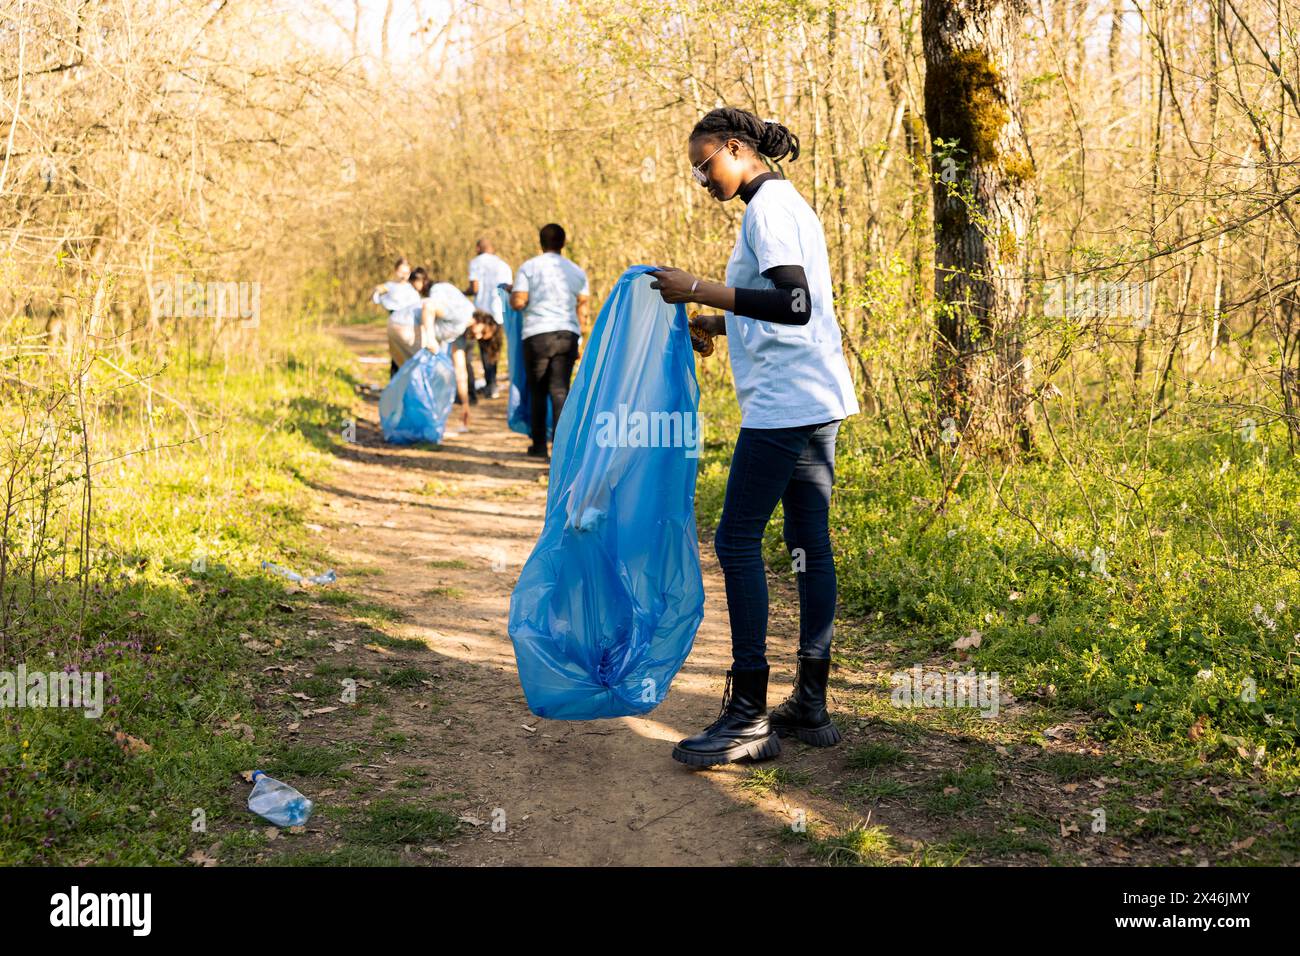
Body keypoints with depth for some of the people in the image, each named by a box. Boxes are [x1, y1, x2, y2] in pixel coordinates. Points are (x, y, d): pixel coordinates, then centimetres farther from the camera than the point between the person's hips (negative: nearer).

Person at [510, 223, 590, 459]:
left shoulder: (529, 267, -1)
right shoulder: (576, 271, 12)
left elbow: (518, 302, -8)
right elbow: (582, 308, 14)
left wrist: (510, 293, 14)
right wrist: (577, 340, 21)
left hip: (537, 334, -2)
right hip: (568, 334, 2)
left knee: (537, 391, 10)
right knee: (560, 390, -1)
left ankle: (539, 446, 15)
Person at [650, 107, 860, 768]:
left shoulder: (768, 207, -11)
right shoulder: (785, 204, 20)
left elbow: (793, 304, -23)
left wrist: (699, 289, -21)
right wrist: (716, 323, 21)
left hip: (785, 402, -10)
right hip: (816, 399, 10)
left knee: (738, 540, -7)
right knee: (809, 543, 10)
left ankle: (749, 716, -6)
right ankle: (811, 706, 15)